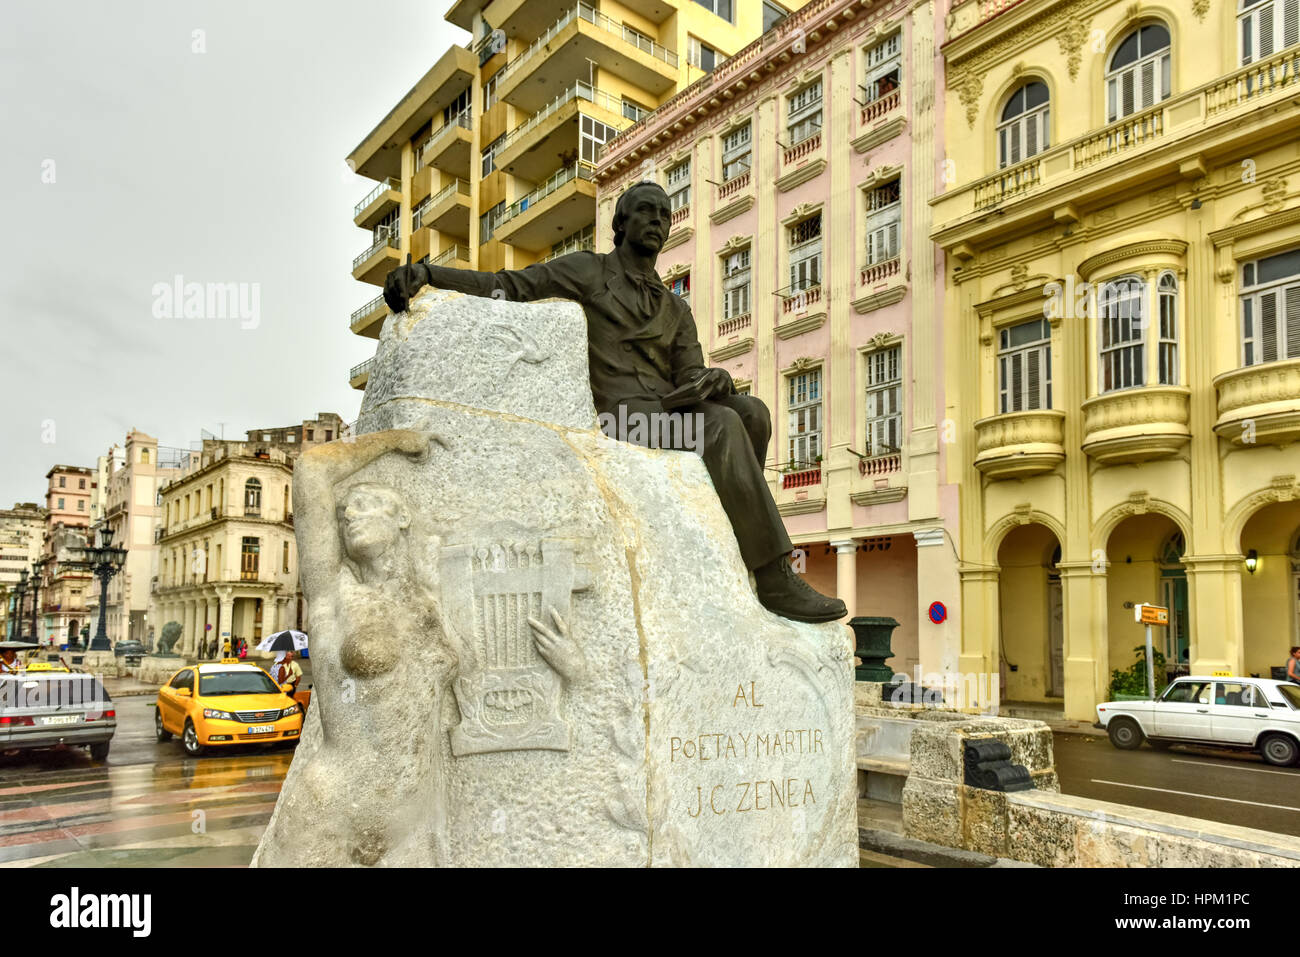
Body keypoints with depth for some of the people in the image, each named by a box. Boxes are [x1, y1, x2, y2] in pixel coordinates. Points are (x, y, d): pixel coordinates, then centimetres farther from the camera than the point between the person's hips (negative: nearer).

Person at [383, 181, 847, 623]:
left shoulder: (676, 311, 24)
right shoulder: (587, 270, 12)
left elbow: (691, 378, 10)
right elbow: (507, 286, 3)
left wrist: (713, 381, -17)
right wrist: (424, 273, -12)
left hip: (672, 414, 5)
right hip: (622, 415, -5)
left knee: (752, 411, -24)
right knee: (724, 428, -31)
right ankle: (774, 578, -30)